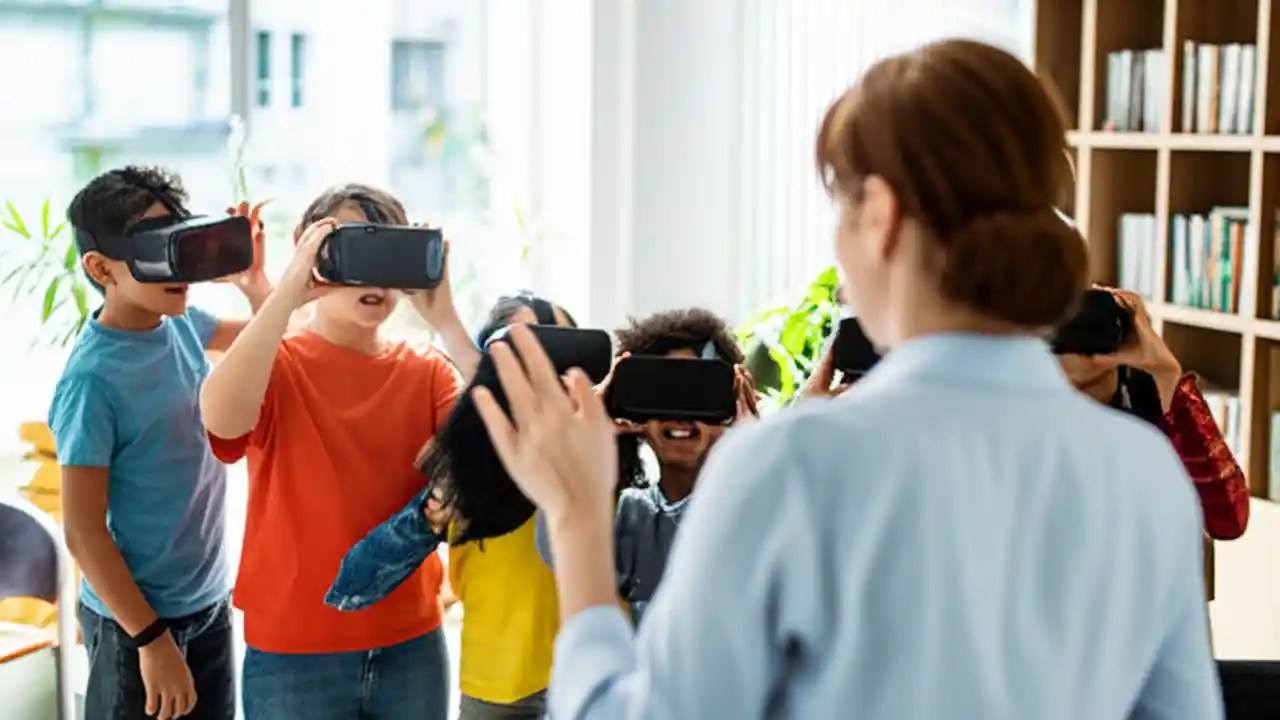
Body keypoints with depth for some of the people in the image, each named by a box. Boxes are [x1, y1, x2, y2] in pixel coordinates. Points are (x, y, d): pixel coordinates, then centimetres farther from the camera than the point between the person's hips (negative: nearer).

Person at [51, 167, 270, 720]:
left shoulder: (181, 324, -2)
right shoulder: (93, 379, -22)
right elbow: (83, 532, -19)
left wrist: (254, 280, -4)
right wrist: (151, 638, -17)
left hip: (210, 603, 7)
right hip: (136, 619, -7)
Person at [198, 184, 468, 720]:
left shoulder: (426, 371, 3)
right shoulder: (275, 363, -5)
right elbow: (221, 419, -28)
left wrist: (445, 319, -18)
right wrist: (288, 293, -26)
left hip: (410, 645, 3)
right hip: (295, 651, -3)